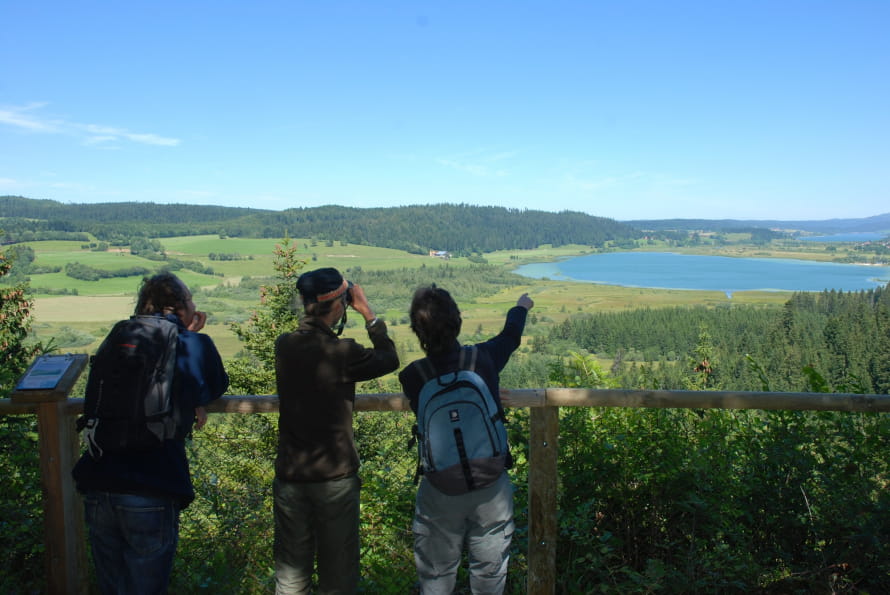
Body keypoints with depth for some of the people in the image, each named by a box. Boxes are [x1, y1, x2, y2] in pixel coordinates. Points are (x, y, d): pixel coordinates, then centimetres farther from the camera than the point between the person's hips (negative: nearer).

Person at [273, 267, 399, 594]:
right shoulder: (342, 353, -18)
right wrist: (367, 312, 1)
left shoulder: (284, 346, -3)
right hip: (335, 478, -4)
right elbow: (389, 359, -2)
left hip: (290, 478, 5)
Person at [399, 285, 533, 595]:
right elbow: (510, 335, 11)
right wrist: (521, 307, 32)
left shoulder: (412, 377, -16)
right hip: (491, 486, 1)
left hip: (440, 489, -1)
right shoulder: (484, 358, -11)